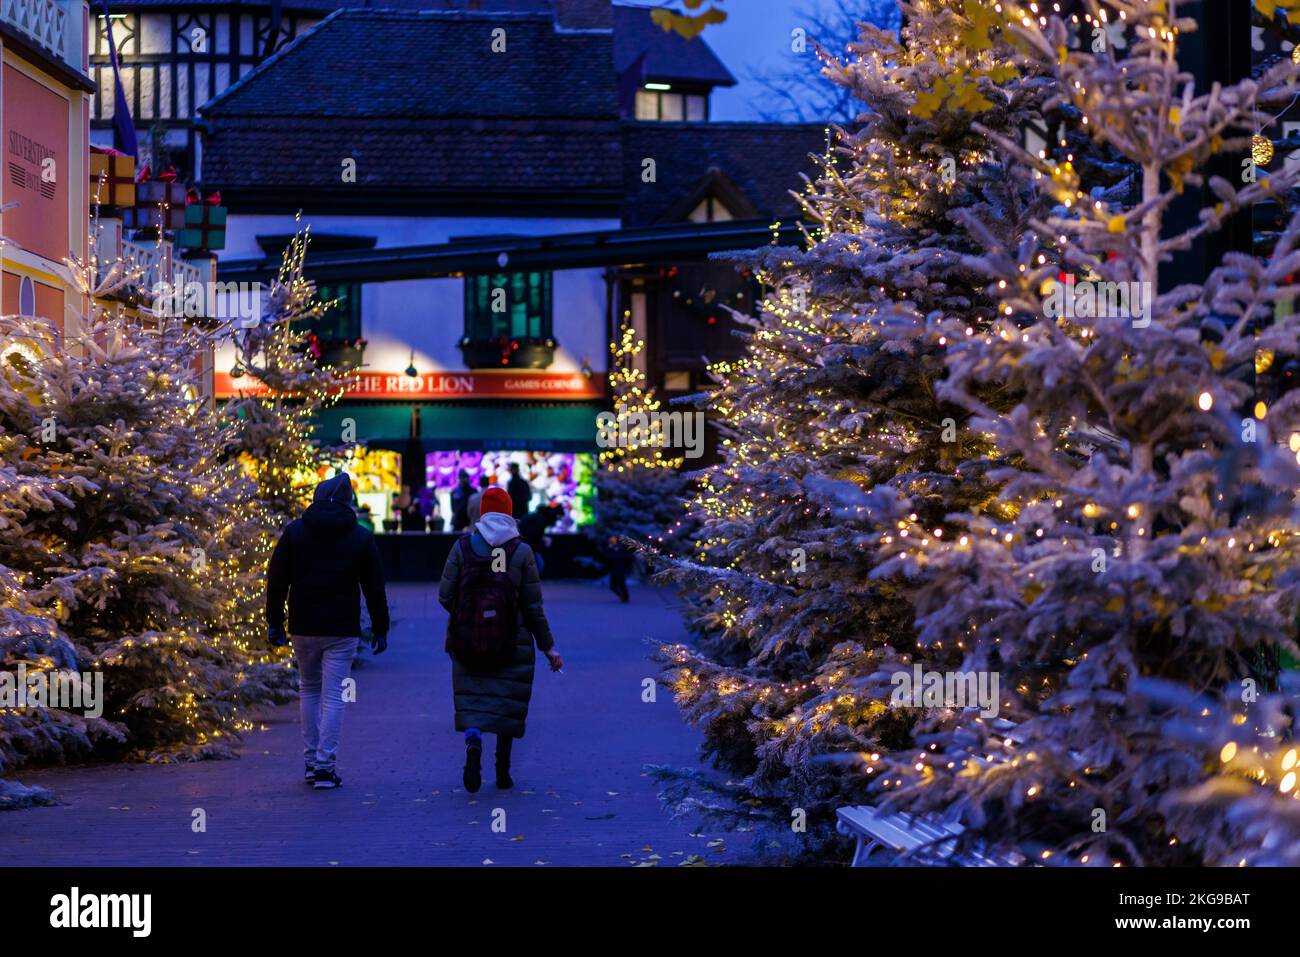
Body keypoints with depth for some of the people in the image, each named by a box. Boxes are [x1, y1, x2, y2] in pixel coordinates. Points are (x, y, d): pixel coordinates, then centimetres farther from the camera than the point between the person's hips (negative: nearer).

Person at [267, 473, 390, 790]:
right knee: (333, 697, 0)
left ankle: (311, 761, 17)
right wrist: (380, 629, 10)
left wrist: (274, 623, 7)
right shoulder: (361, 537, 1)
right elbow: (374, 588, 3)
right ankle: (324, 767, -5)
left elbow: (276, 582, 2)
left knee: (308, 690, 18)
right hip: (342, 631, -1)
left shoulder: (294, 532, 2)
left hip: (303, 628, 1)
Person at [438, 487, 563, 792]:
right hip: (511, 642, 0)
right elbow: (533, 606, -2)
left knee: (472, 699, 8)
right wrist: (548, 646, 7)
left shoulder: (463, 546, -3)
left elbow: (445, 595, -3)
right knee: (507, 703, 14)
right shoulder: (522, 551, -4)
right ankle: (503, 772, 18)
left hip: (467, 639, 0)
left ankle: (473, 741, -23)